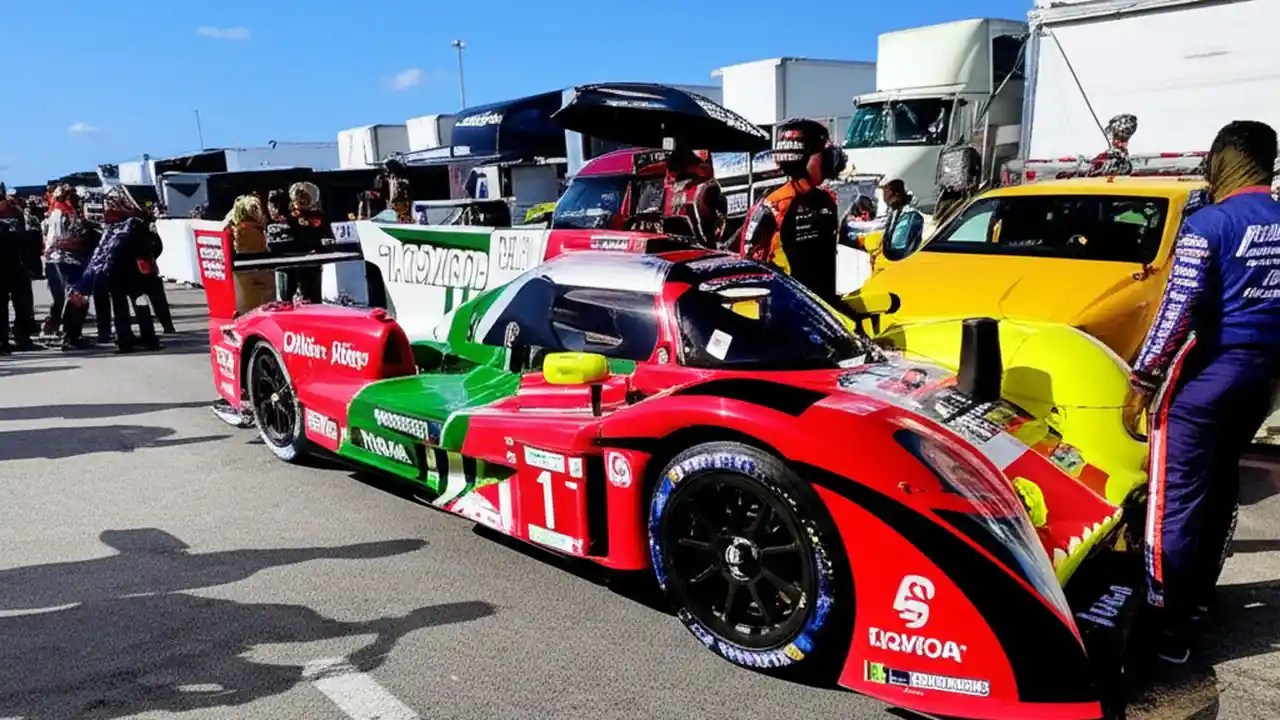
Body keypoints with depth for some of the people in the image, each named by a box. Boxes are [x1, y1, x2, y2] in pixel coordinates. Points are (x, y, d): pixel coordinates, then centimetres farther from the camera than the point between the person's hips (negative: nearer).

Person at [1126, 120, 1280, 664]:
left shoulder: (1208, 224, -12)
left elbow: (1177, 313, -17)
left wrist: (1142, 379, -10)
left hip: (1203, 376, -7)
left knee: (1176, 498, -4)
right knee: (1220, 487, 20)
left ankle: (1168, 625, -1)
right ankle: (1200, 590, 35)